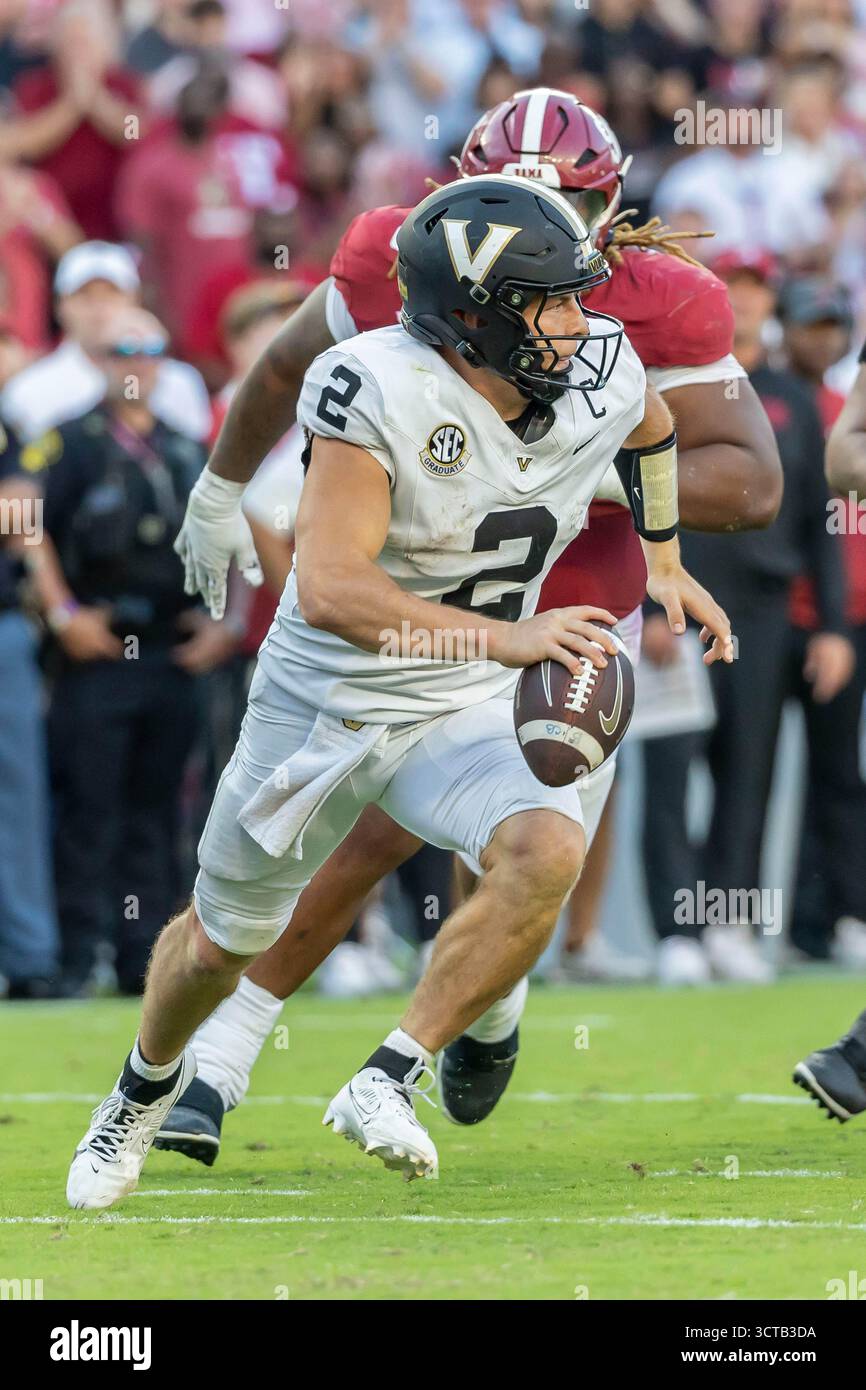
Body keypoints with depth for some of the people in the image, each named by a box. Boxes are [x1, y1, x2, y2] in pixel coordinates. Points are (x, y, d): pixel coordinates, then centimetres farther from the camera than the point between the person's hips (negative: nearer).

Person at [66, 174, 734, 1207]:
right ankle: (150, 1081, 48)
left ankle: (389, 1081, -18)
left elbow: (648, 427, 16)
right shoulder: (378, 390, -28)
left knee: (548, 851, -29)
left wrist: (664, 568, 18)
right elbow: (330, 588, -37)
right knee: (223, 940, 16)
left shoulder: (599, 379, -12)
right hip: (321, 704, -3)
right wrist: (504, 637, -44)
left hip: (465, 717, 3)